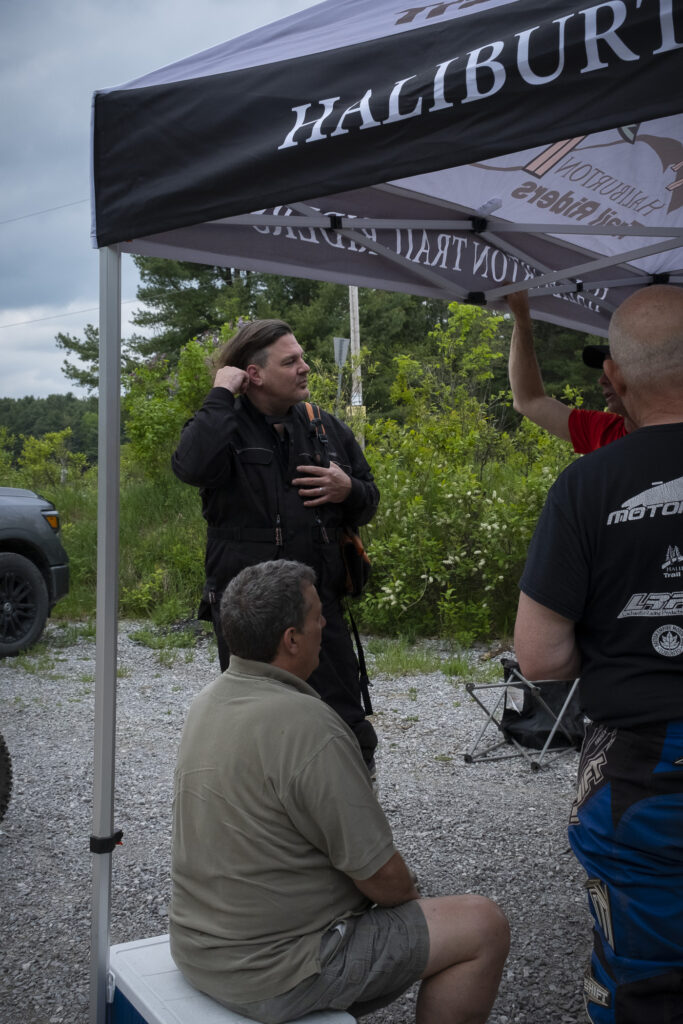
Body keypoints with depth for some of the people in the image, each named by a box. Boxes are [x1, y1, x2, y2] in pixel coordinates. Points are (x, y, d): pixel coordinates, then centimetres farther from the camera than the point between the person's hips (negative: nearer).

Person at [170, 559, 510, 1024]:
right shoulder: (308, 727, -27)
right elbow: (379, 874, -20)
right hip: (269, 975, -9)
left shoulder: (209, 701, 2)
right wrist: (409, 892, 4)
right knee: (483, 926, -1)